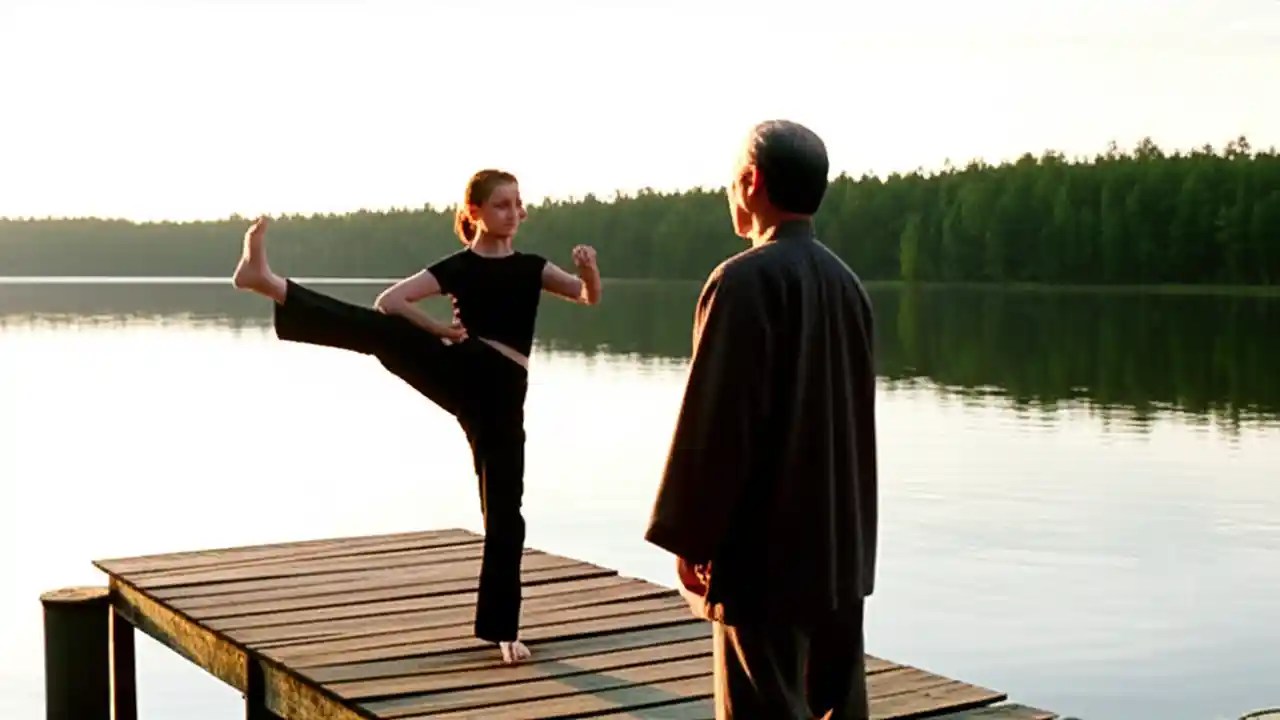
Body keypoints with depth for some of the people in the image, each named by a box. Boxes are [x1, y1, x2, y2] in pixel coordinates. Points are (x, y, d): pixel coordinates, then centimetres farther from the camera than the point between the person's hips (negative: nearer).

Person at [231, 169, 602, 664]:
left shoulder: (531, 267, 15)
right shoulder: (458, 267, 7)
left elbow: (590, 297, 5)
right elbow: (390, 301, 1)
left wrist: (589, 270, -16)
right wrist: (443, 330, -6)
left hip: (503, 392, 2)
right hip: (461, 372, -2)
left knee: (504, 510, 1)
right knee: (379, 331, -25)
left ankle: (502, 629, 10)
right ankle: (263, 279, -37)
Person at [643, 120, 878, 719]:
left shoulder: (745, 280, -15)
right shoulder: (846, 283, 8)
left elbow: (713, 421, -18)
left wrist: (688, 536, -9)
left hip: (764, 548, -8)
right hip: (841, 542, 8)